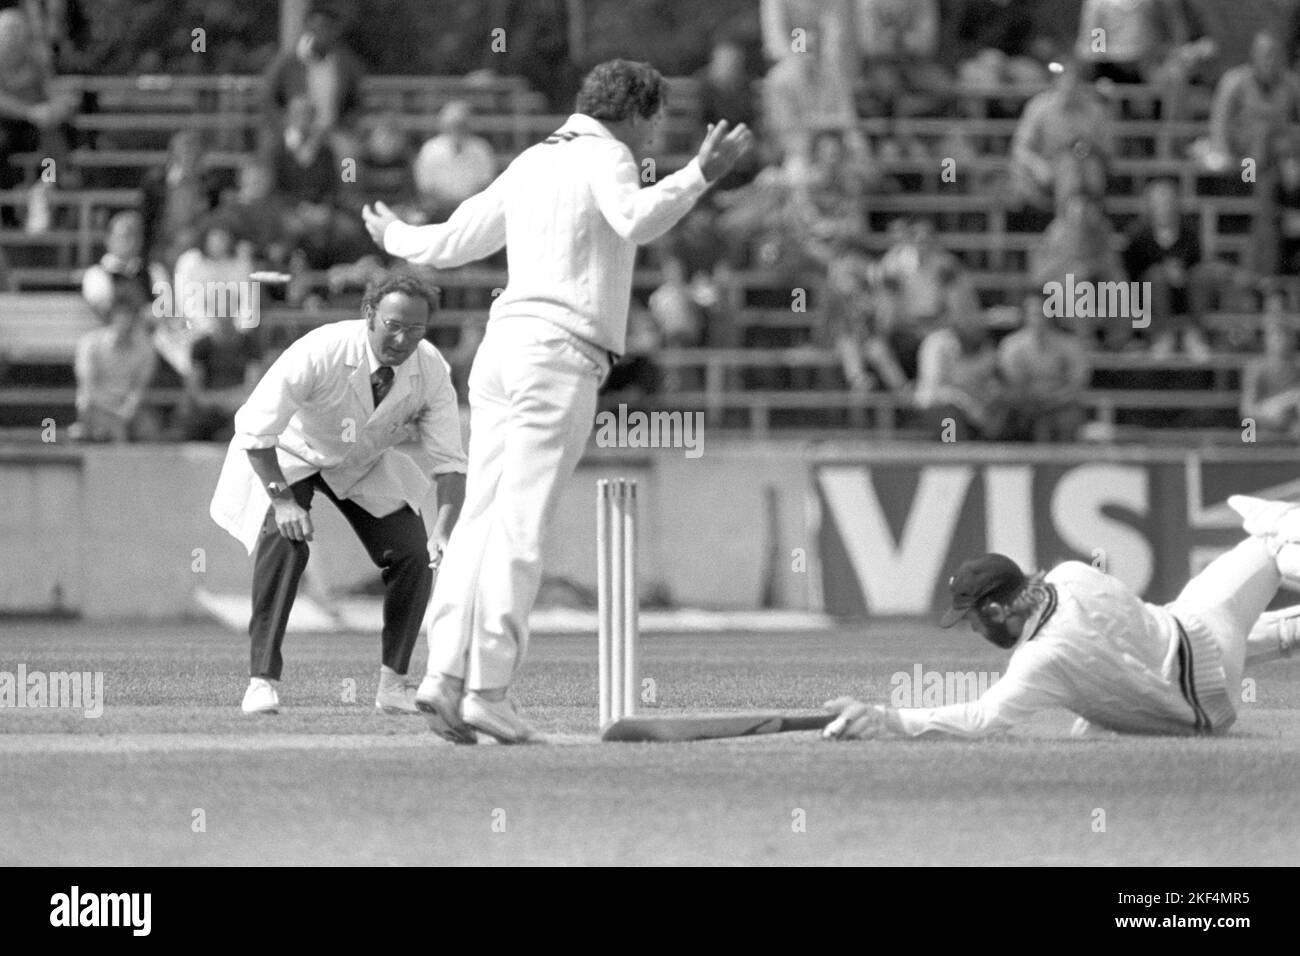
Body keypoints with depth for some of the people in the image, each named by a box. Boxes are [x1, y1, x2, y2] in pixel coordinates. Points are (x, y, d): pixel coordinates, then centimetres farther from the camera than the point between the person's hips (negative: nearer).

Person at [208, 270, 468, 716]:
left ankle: (393, 683, 4)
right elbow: (255, 429, -28)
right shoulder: (319, 353, -35)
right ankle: (262, 680, -22)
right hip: (290, 455, -4)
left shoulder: (431, 370, -23)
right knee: (283, 540, -29)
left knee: (414, 555, -11)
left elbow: (449, 461, -18)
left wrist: (443, 530, -33)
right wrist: (281, 499, -33)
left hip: (366, 463, 4)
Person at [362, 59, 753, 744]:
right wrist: (700, 175, -29)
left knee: (482, 518, 5)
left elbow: (449, 244, 29)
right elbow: (637, 221, -24)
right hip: (561, 355, -8)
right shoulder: (604, 157, -2)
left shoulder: (530, 165, 21)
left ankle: (446, 675, -5)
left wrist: (393, 238, 48)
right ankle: (488, 689, -14)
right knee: (521, 526, -10)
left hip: (500, 348, 8)